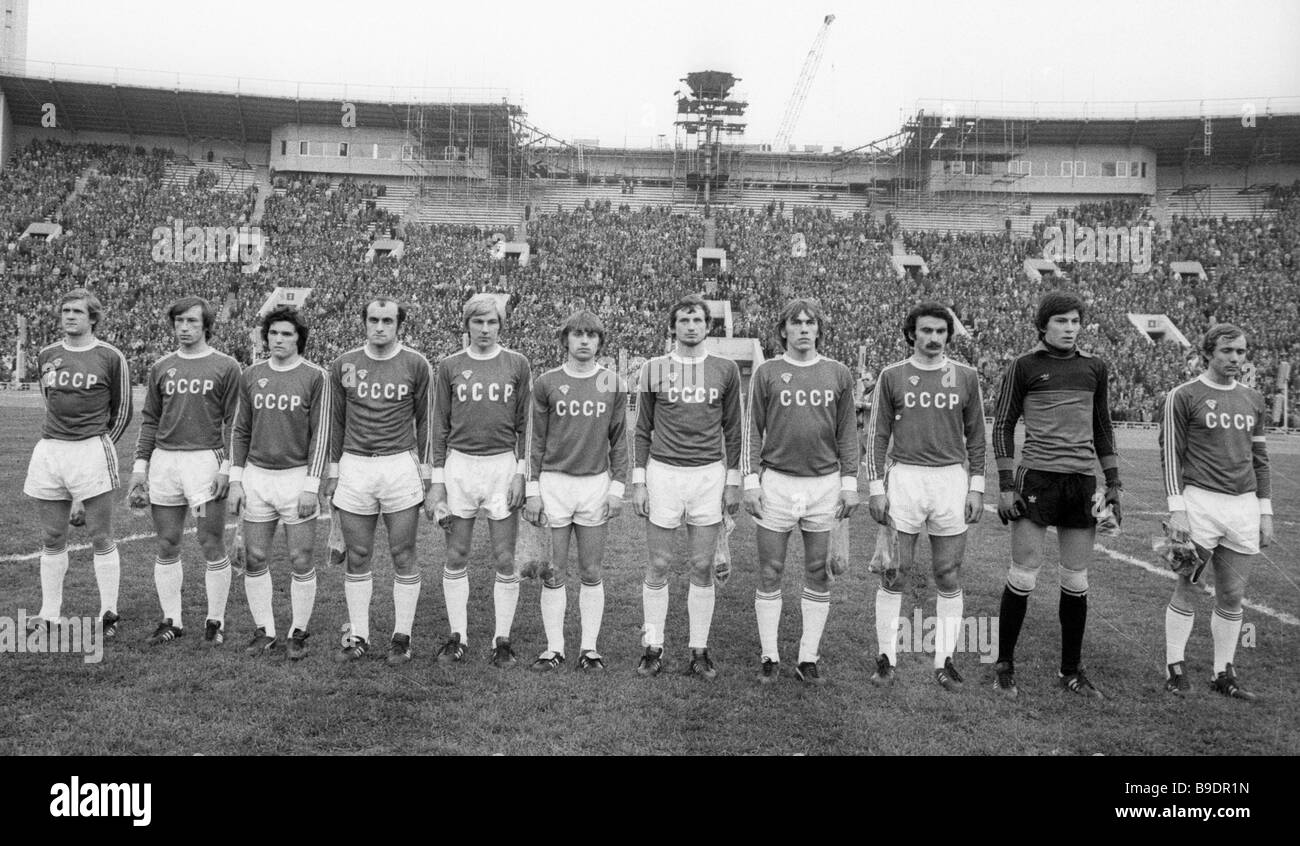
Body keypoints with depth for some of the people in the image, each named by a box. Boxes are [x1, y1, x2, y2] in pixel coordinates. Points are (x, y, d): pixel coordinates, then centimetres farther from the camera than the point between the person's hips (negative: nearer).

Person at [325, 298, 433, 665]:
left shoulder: (415, 364, 0)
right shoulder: (344, 364, 5)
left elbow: (423, 420, 6)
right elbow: (336, 422, 12)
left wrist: (425, 470, 3)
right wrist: (333, 471, 10)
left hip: (401, 466, -2)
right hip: (354, 467, 2)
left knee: (403, 555, 3)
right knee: (356, 557, 7)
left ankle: (401, 637, 15)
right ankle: (358, 637, 19)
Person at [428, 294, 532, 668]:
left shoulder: (517, 364, 3)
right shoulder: (449, 366, 5)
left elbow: (524, 423, 5)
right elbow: (440, 426, 7)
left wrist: (521, 472, -3)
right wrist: (438, 479, 2)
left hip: (503, 465, -1)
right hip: (459, 465, 1)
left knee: (504, 560, 2)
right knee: (456, 558, 6)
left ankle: (502, 641, 13)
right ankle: (457, 637, 19)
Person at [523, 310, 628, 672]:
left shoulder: (612, 385, 4)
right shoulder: (546, 383, 2)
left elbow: (619, 441, 6)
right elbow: (537, 441, 4)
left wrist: (617, 487, -1)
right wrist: (533, 489, -1)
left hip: (596, 483, 1)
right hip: (554, 482, 0)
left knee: (591, 573, 6)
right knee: (554, 572, 4)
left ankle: (589, 648, 16)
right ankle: (554, 648, 15)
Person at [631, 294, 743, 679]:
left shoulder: (725, 370, 5)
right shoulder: (653, 369, 4)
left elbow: (733, 430, 10)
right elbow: (642, 430, 6)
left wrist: (733, 480, 5)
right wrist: (638, 481, 0)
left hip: (709, 474, 1)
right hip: (663, 473, 0)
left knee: (702, 568, 5)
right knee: (658, 567, 4)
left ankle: (700, 651, 17)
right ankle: (653, 648, 17)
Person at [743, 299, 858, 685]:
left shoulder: (838, 374, 6)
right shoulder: (766, 373, 3)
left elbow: (848, 432, 9)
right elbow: (753, 431, 3)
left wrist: (850, 482, 3)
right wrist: (751, 480, -3)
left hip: (825, 483, 1)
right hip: (776, 482, -1)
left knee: (818, 574, 7)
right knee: (770, 573, 3)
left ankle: (809, 657, 18)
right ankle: (769, 656, 16)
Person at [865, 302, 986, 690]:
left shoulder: (966, 376, 6)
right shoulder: (892, 376, 2)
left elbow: (976, 436, 10)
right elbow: (877, 435, 4)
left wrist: (976, 487, 4)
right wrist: (876, 488, -2)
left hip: (952, 480, 1)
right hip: (903, 479, -1)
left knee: (948, 577, 6)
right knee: (894, 575, 2)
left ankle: (944, 660, 18)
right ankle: (886, 658, 14)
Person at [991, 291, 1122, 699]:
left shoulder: (1095, 368, 12)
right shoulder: (1024, 366, 0)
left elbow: (1103, 428, 19)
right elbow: (1003, 426, 1)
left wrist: (1113, 485, 13)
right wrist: (1005, 486, -6)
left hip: (1083, 481, 4)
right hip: (1036, 478, -4)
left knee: (1076, 582, 9)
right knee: (1023, 577, -4)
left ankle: (1071, 670, 22)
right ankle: (1004, 666, 11)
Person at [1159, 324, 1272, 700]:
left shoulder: (1253, 399, 14)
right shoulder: (1183, 396, -3)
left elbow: (1259, 458, 18)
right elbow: (1170, 454, -5)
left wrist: (1265, 511, 13)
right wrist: (1177, 509, -11)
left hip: (1244, 506, 5)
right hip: (1200, 502, -5)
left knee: (1232, 596, 8)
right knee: (1186, 588, -1)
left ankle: (1223, 675, 18)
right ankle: (1174, 670, 9)